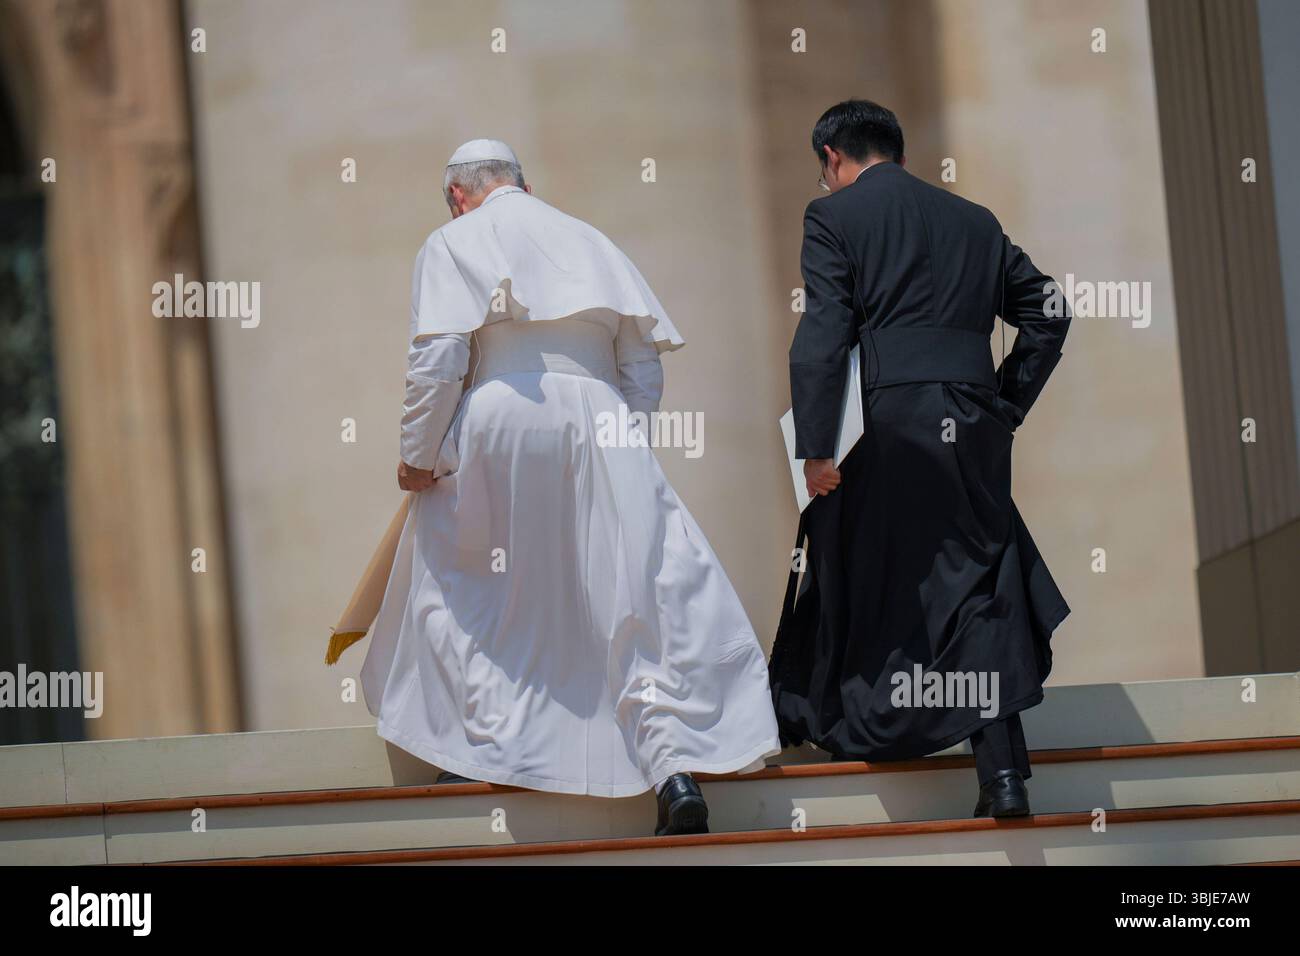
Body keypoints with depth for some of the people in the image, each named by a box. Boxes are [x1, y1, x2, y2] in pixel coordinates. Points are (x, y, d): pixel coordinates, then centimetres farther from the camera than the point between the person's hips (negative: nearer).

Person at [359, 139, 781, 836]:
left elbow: (437, 360, -4)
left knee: (459, 594, 17)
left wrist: (417, 456, 1)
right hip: (600, 425, 2)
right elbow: (644, 360, 13)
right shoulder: (587, 239, 19)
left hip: (497, 422, -2)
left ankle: (487, 750, 16)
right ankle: (673, 765, -13)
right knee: (645, 596, -1)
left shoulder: (451, 244, 7)